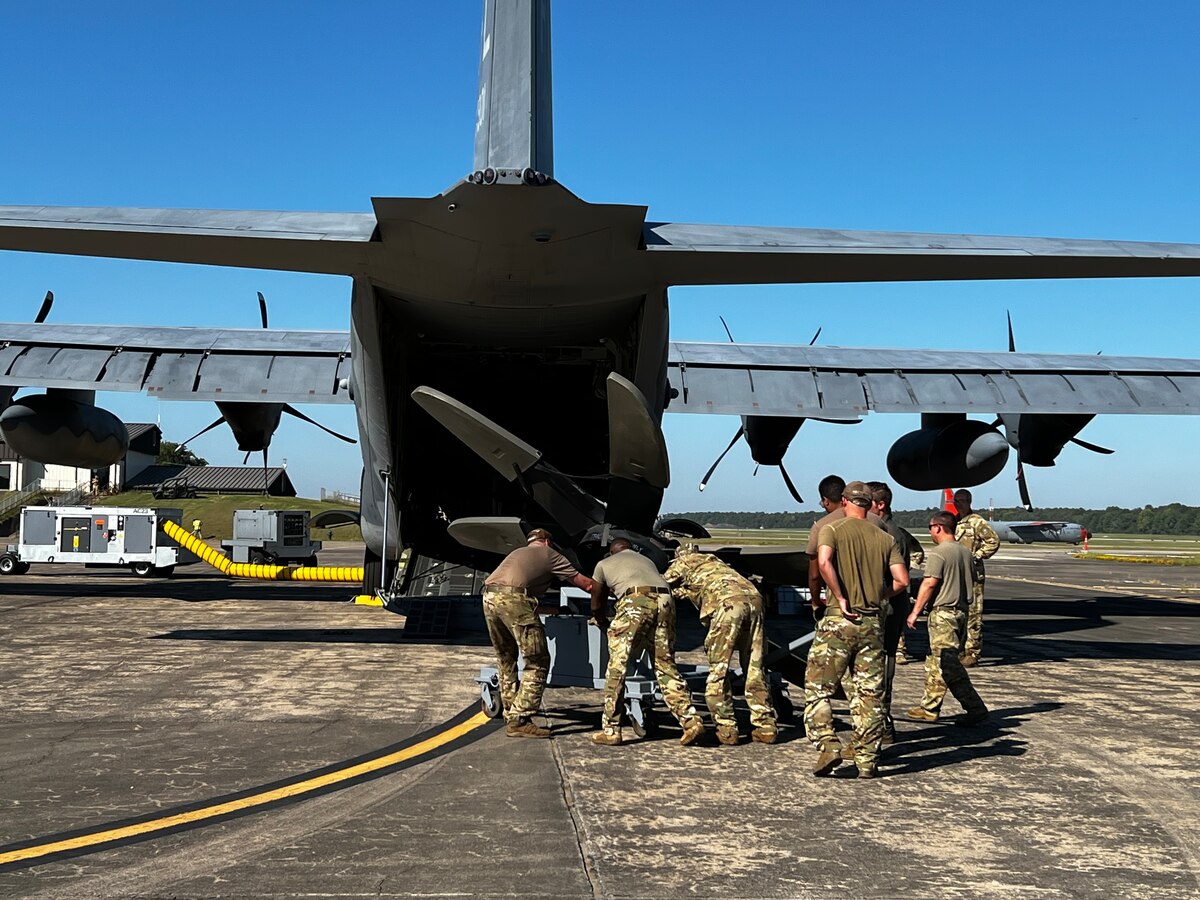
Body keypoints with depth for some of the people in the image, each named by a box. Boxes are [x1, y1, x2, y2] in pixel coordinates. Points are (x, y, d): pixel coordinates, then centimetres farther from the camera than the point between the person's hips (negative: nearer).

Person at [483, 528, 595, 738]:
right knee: (537, 662, -1)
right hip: (514, 599, -7)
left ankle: (511, 713, 25)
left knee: (505, 659, 22)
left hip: (489, 597, 7)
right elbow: (586, 584, 20)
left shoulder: (517, 552, 36)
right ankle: (518, 720, -6)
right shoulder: (550, 555, 20)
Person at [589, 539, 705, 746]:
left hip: (636, 600, -4)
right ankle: (691, 721, 7)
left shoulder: (603, 564, 30)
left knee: (617, 665, 3)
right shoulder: (646, 560, 39)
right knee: (665, 665, 13)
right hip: (665, 599, 4)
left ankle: (610, 731, 4)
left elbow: (596, 605, 37)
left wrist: (603, 622, 56)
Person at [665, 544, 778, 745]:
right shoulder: (714, 561, 40)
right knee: (755, 668, 12)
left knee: (718, 668, 2)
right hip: (753, 598, 6)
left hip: (728, 602, -6)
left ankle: (726, 730, -1)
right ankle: (765, 727, 12)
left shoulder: (683, 562, 25)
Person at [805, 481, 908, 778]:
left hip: (838, 620, -3)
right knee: (869, 695, 9)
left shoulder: (832, 530, -1)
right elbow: (902, 580, 0)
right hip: (872, 623, 3)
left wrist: (841, 598, -13)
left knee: (817, 689, 5)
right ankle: (867, 762, 11)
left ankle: (829, 746, -9)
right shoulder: (886, 539, 8)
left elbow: (824, 562, -21)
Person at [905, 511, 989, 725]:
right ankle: (929, 708, 20)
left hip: (943, 613, -9)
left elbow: (929, 584, -17)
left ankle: (975, 707, -13)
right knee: (935, 662, 15)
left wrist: (915, 611, -12)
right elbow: (969, 583, 18)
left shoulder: (939, 552, -13)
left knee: (948, 664, -9)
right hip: (961, 611, 9)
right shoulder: (965, 552, 13)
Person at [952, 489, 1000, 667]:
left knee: (972, 614, -6)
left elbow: (993, 541, -13)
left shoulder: (977, 522, -7)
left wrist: (976, 556, -14)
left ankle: (972, 653, -3)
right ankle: (959, 650, 19)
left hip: (972, 574, -8)